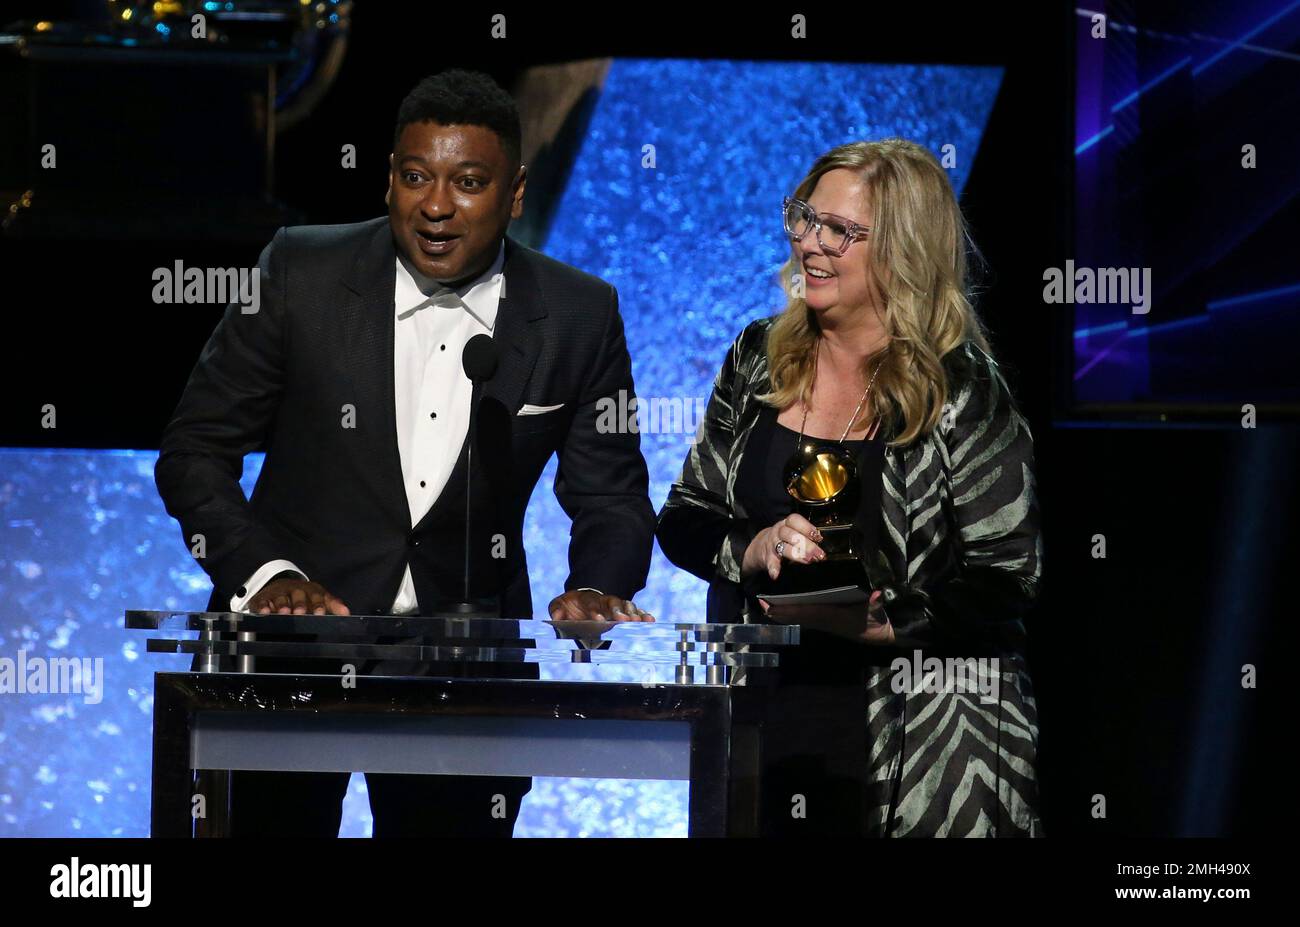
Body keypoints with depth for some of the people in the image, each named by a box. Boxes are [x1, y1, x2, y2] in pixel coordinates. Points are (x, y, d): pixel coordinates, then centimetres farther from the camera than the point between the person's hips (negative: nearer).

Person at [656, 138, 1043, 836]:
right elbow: (682, 520, 9)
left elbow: (1006, 579, -10)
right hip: (762, 715, 4)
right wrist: (755, 549, -12)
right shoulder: (760, 356, 5)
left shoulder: (962, 392, -9)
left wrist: (876, 624, -21)